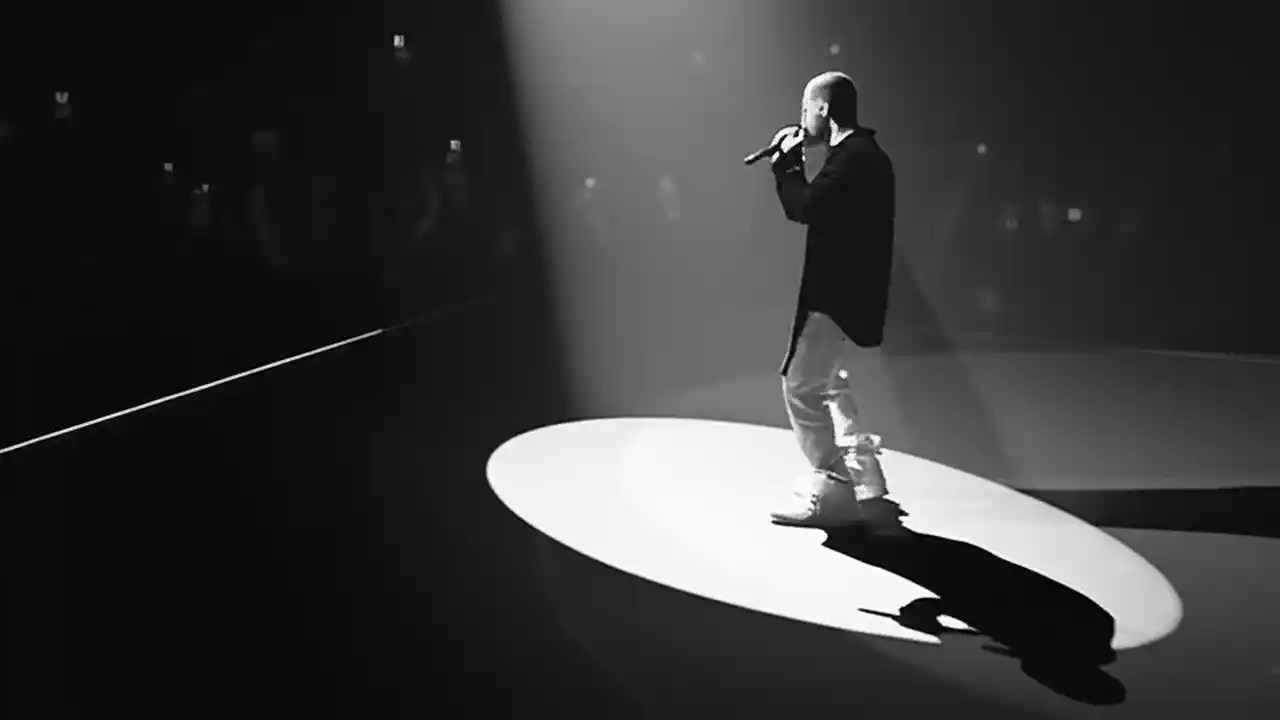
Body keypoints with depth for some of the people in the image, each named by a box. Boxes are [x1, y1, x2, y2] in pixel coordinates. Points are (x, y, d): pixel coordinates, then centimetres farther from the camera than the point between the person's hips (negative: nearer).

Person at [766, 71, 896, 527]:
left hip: (838, 299, -11)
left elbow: (804, 208, -25)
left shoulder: (853, 157, -17)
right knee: (827, 387, 20)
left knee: (802, 387, -6)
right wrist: (793, 166, 9)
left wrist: (788, 165, -8)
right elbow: (819, 208, 19)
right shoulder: (865, 154, 15)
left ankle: (836, 494, -3)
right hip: (849, 295, 11)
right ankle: (866, 486, 26)